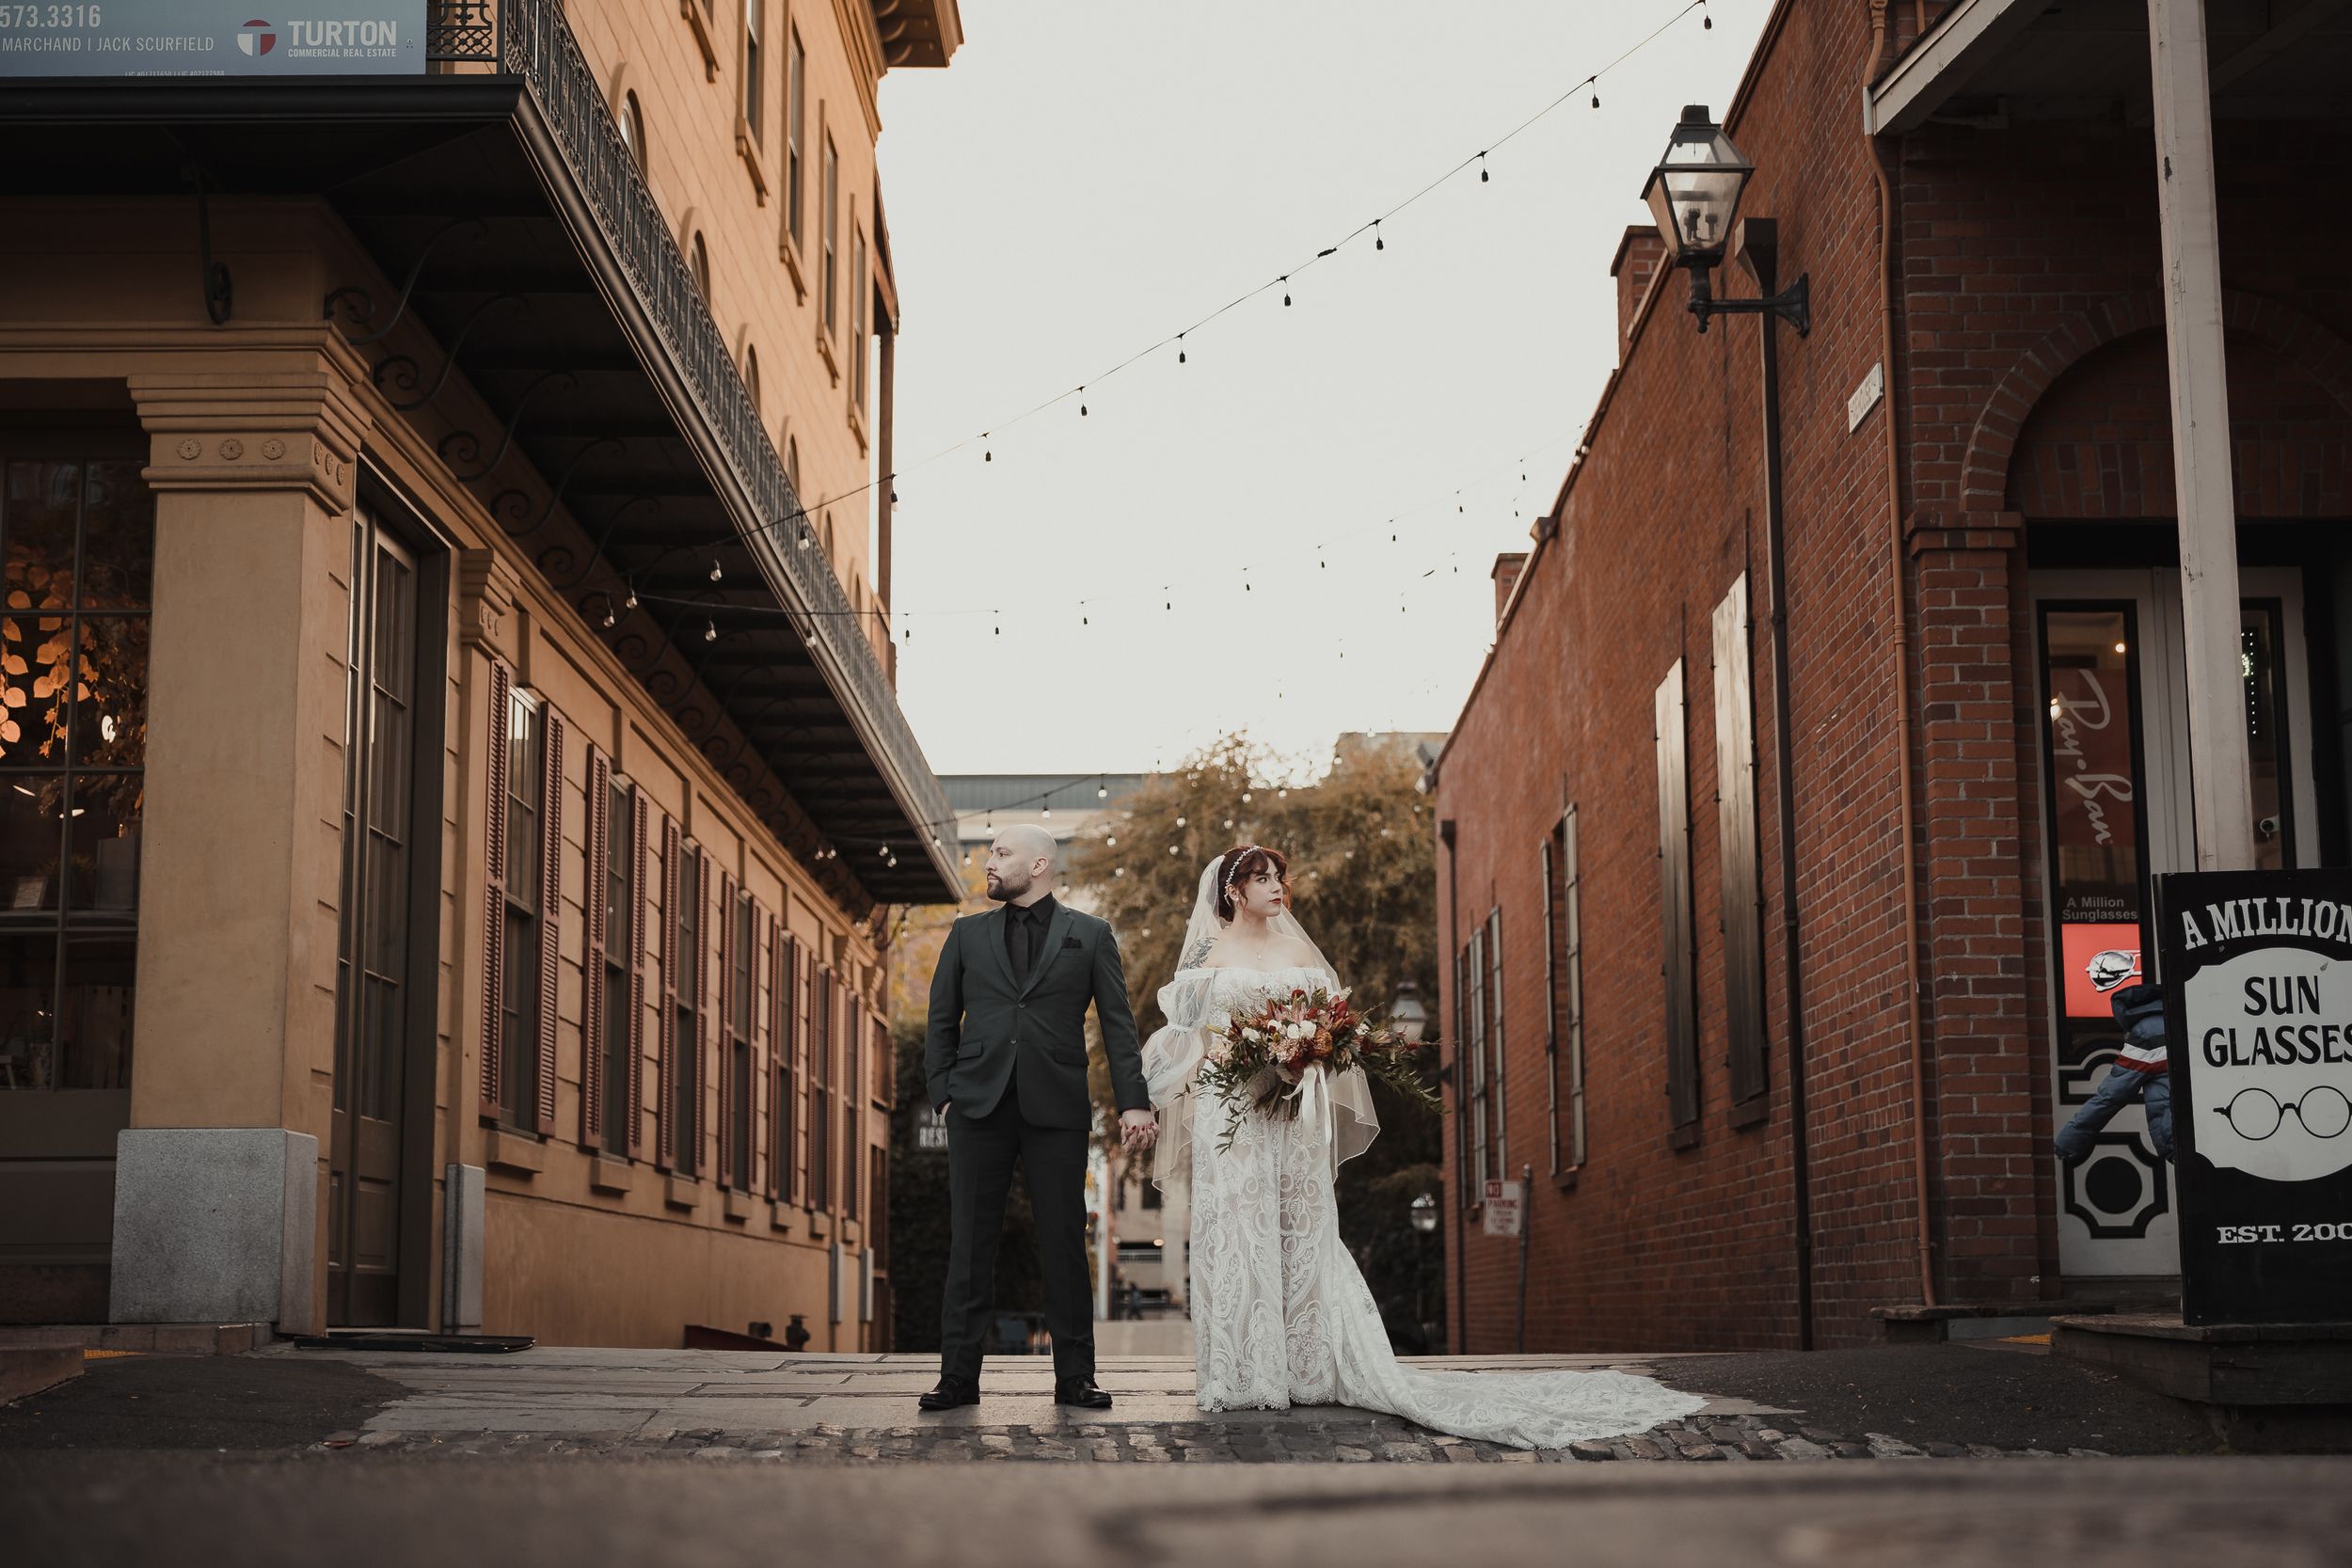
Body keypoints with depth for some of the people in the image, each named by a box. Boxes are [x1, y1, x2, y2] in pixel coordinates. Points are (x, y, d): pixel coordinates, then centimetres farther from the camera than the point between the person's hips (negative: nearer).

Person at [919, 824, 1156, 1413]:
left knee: (1065, 1245, 0)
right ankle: (958, 1376, 4)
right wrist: (941, 1092, 3)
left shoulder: (1089, 935, 9)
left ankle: (1075, 1377, 7)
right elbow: (941, 1021, 16)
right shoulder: (968, 934, 14)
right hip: (978, 1106, 2)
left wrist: (1133, 1101, -4)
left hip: (1056, 1107, -1)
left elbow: (1118, 1024, 5)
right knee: (970, 1243, 0)